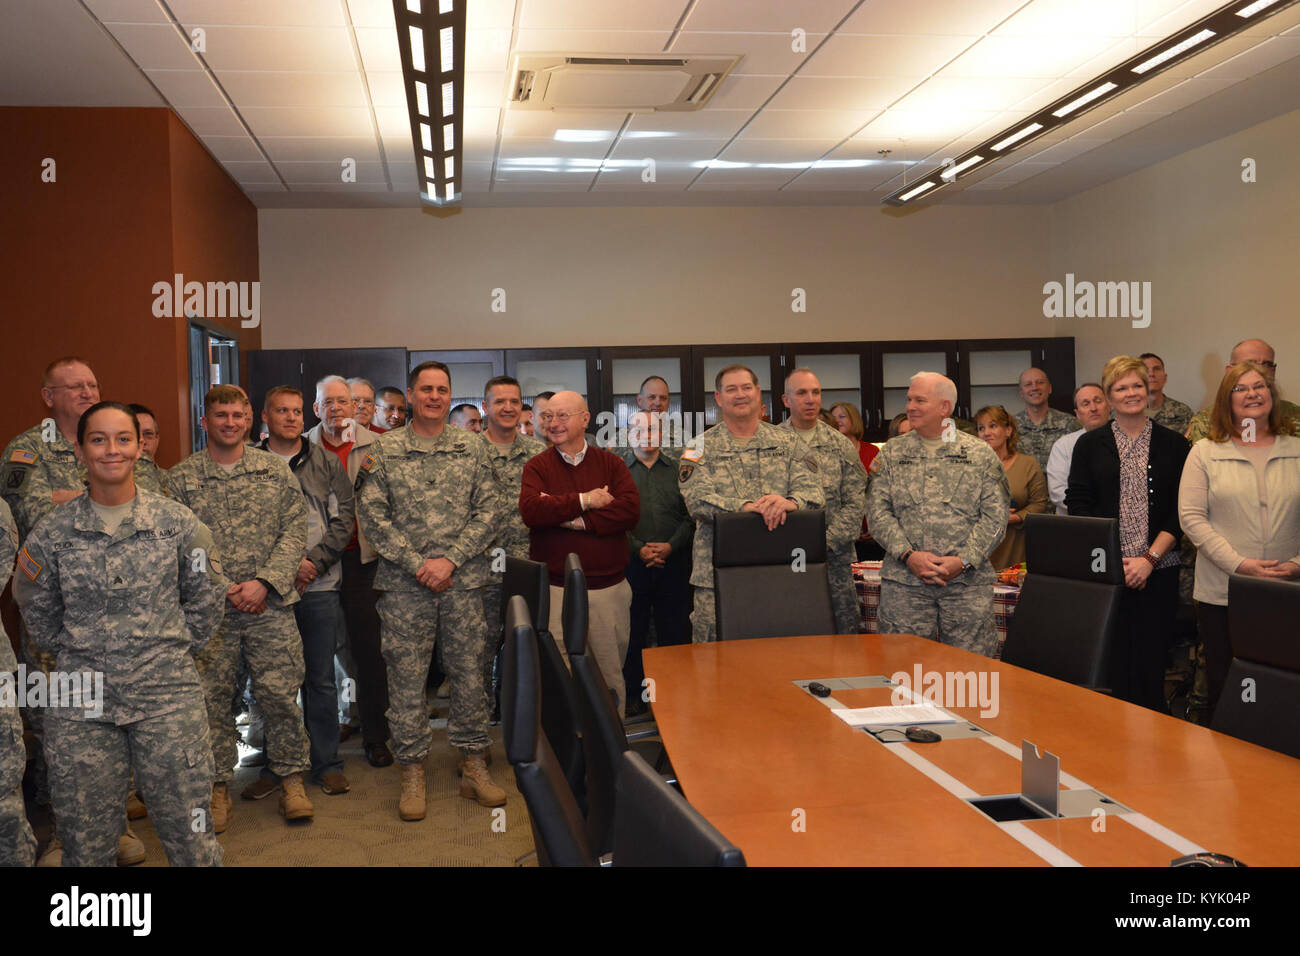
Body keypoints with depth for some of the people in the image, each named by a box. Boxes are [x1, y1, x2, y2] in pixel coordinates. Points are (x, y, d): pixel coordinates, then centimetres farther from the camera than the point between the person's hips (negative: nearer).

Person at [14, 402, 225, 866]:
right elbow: (39, 617, 14)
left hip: (167, 695, -1)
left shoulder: (178, 523, 0)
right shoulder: (51, 533, 1)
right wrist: (80, 653, 10)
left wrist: (171, 650, 9)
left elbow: (206, 602, 10)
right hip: (81, 704, 1)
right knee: (86, 841, 10)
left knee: (187, 831, 4)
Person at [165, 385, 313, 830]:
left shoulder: (275, 469, 6)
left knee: (281, 694, 2)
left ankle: (291, 777, 17)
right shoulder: (180, 478, 4)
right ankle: (218, 785, 21)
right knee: (211, 698, 6)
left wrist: (264, 582, -11)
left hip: (271, 606, 0)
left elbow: (295, 530, 1)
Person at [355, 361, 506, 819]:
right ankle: (412, 773, 17)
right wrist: (417, 564, -11)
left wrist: (450, 560, -11)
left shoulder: (472, 448, 6)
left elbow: (488, 511, 0)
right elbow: (371, 515, -3)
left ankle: (473, 767, 21)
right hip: (403, 585, -1)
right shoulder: (384, 450, 3)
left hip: (463, 582, 1)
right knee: (406, 680, 4)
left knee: (470, 674, 7)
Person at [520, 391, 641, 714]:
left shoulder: (611, 463, 8)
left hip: (609, 587, 1)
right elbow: (530, 510, -14)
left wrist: (573, 519, -14)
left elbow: (631, 510, -9)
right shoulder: (537, 466, 6)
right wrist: (585, 501, -12)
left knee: (611, 674, 10)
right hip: (555, 589, -1)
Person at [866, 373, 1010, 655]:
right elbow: (877, 511, 3)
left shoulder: (981, 454, 7)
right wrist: (908, 555, -10)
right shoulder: (892, 453, 11)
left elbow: (995, 515, 1)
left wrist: (964, 561, -11)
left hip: (968, 581, -1)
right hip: (903, 581, 1)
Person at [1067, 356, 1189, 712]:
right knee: (1111, 660, -2)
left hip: (1158, 572, 0)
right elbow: (1078, 506, 2)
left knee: (1151, 659, 1)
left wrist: (1149, 558, -9)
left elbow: (1180, 511, 3)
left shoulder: (1173, 444, 7)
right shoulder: (1090, 445, 8)